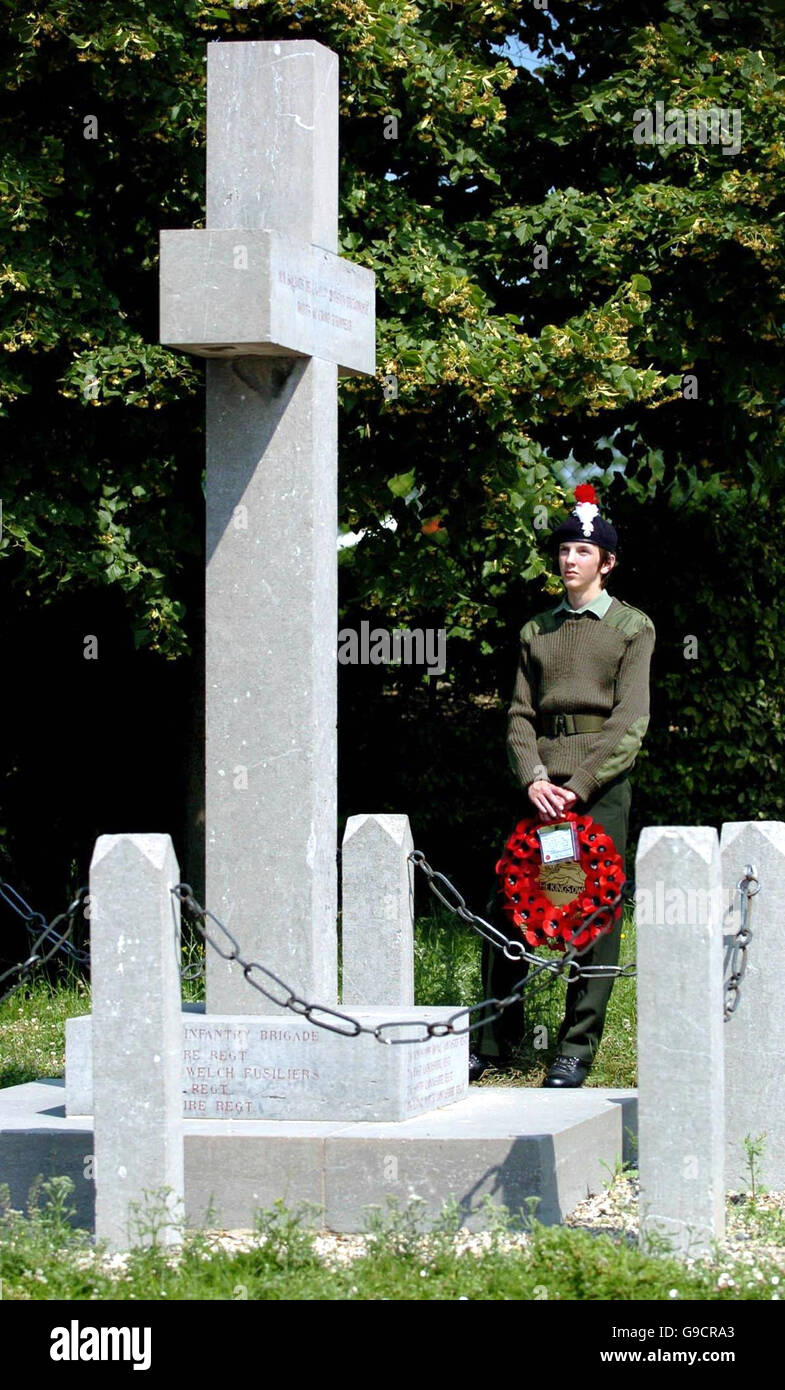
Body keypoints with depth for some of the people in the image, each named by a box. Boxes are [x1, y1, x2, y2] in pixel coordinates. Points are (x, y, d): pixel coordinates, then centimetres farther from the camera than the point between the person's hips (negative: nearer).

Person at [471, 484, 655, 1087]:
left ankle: (578, 1049, 0)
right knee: (504, 908, 0)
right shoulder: (537, 631, 17)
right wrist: (534, 780, -8)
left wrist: (581, 787, -13)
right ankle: (497, 1040, 10)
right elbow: (520, 714, 11)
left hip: (602, 782, -4)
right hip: (543, 783, 4)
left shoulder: (632, 626, 4)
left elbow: (631, 719, -4)